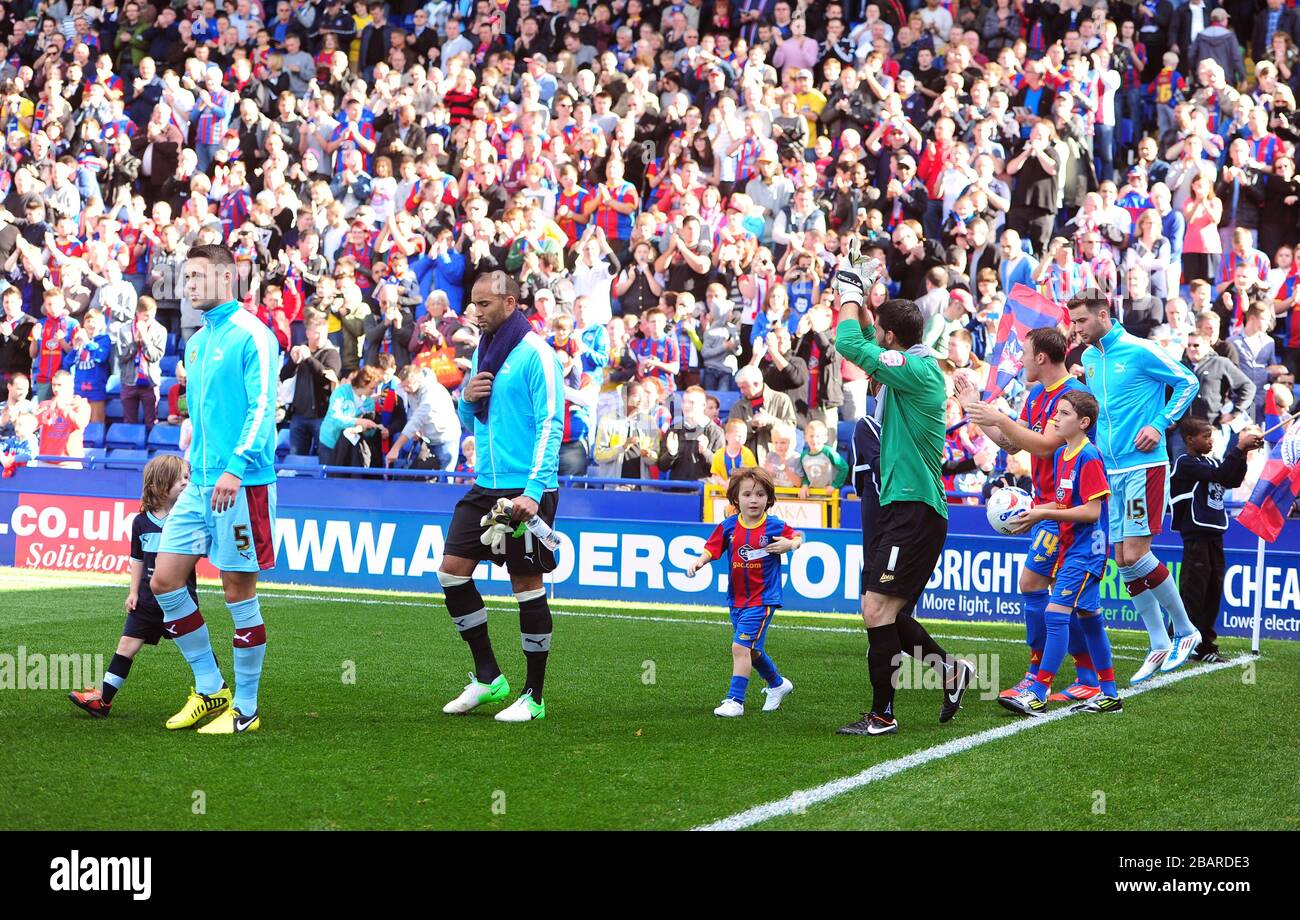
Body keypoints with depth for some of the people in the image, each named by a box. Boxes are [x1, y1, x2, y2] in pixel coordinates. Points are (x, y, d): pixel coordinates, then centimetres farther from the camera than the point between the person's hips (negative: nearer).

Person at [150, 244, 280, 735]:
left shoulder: (251, 335, -9)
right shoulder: (196, 342, 16)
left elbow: (262, 408, -16)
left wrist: (235, 467, -25)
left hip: (242, 485, -8)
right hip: (199, 485, 8)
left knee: (239, 591, -3)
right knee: (164, 581, 3)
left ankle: (245, 709, 7)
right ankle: (209, 689, 15)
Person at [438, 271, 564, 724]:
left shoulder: (534, 353, -10)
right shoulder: (482, 352, 14)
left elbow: (551, 424, -15)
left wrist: (534, 490, -22)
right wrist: (468, 399, -1)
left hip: (525, 491, -8)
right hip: (485, 485, 8)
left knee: (528, 584, -2)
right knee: (452, 570, 1)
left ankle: (534, 696, 7)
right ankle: (487, 677, 13)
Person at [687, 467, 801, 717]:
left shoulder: (774, 526, -9)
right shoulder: (728, 526, -3)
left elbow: (797, 536, 7)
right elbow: (711, 548, -2)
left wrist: (791, 545, -15)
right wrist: (700, 561, -22)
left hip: (763, 599, -5)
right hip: (737, 599, 5)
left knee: (741, 647, -16)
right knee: (752, 650, 19)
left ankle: (735, 701, -11)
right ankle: (777, 684, 44)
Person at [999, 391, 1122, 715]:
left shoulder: (1089, 457, -16)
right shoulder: (1061, 454, 11)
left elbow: (1091, 511, -20)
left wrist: (1044, 515, -20)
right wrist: (1033, 512, 3)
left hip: (1085, 550, -10)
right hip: (1070, 548, 10)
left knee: (1057, 612, -15)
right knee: (1088, 617, 14)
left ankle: (1038, 694, -16)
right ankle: (1109, 694, 21)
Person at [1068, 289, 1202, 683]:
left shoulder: (1139, 351, -10)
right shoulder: (1088, 358, 11)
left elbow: (1187, 382, -5)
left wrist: (1159, 425, -11)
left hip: (1144, 466, -7)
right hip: (1112, 470, 7)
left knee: (1136, 555, -12)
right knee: (1124, 561, 5)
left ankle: (1184, 630, 4)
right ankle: (1159, 646, 12)